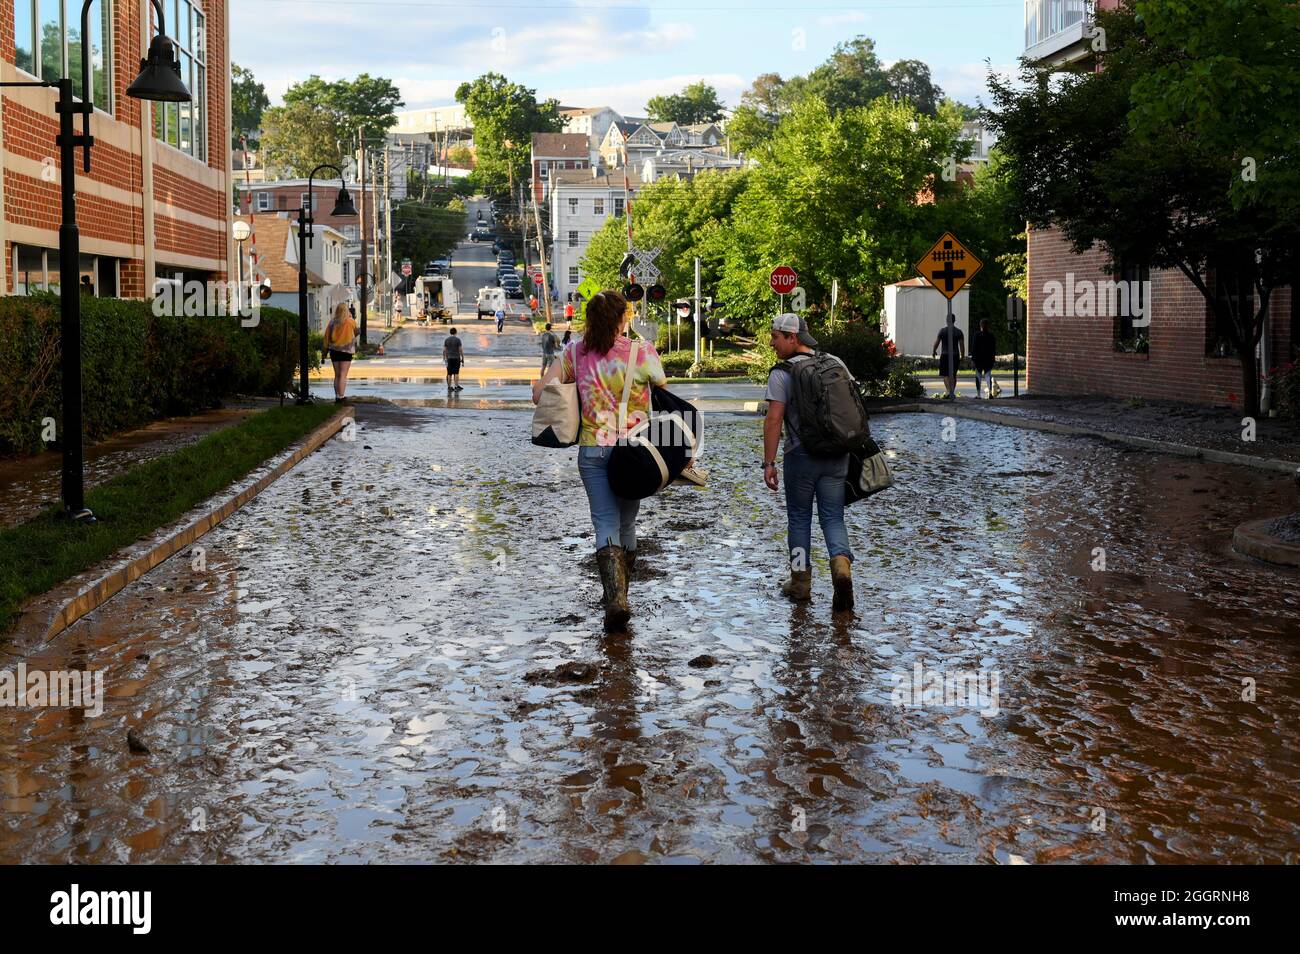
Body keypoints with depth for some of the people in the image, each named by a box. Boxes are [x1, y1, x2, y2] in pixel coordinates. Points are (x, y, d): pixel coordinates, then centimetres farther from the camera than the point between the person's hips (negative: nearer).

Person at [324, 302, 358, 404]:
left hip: (334, 350, 4)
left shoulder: (332, 322, -1)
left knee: (337, 375, 13)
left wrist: (326, 349, 12)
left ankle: (337, 397, 15)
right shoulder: (350, 321, -9)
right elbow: (356, 331, 10)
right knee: (343, 375, -5)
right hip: (346, 350, -4)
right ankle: (341, 397, -11)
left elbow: (327, 336, 3)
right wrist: (351, 317, 18)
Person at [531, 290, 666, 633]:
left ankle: (615, 597, -17)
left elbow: (540, 391, 0)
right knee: (627, 521, 16)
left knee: (606, 524, 0)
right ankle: (619, 590, 26)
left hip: (592, 450, 1)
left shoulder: (576, 352, -1)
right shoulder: (642, 352, -8)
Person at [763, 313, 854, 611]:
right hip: (837, 455, 4)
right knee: (833, 518, 8)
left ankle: (800, 582, 17)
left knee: (799, 518, 12)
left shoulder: (782, 374, -9)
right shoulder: (835, 364, 7)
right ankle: (841, 563, -18)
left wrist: (768, 463, -12)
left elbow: (774, 420, -15)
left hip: (801, 455, -4)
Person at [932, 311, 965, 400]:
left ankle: (949, 392, -20)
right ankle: (952, 394, 18)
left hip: (945, 355, -3)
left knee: (945, 375, 0)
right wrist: (962, 356, 9)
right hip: (955, 355, 3)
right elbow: (962, 345, -2)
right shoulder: (959, 332, 0)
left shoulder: (942, 330, -6)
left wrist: (933, 351, 15)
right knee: (953, 375, 14)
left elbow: (936, 342, -3)